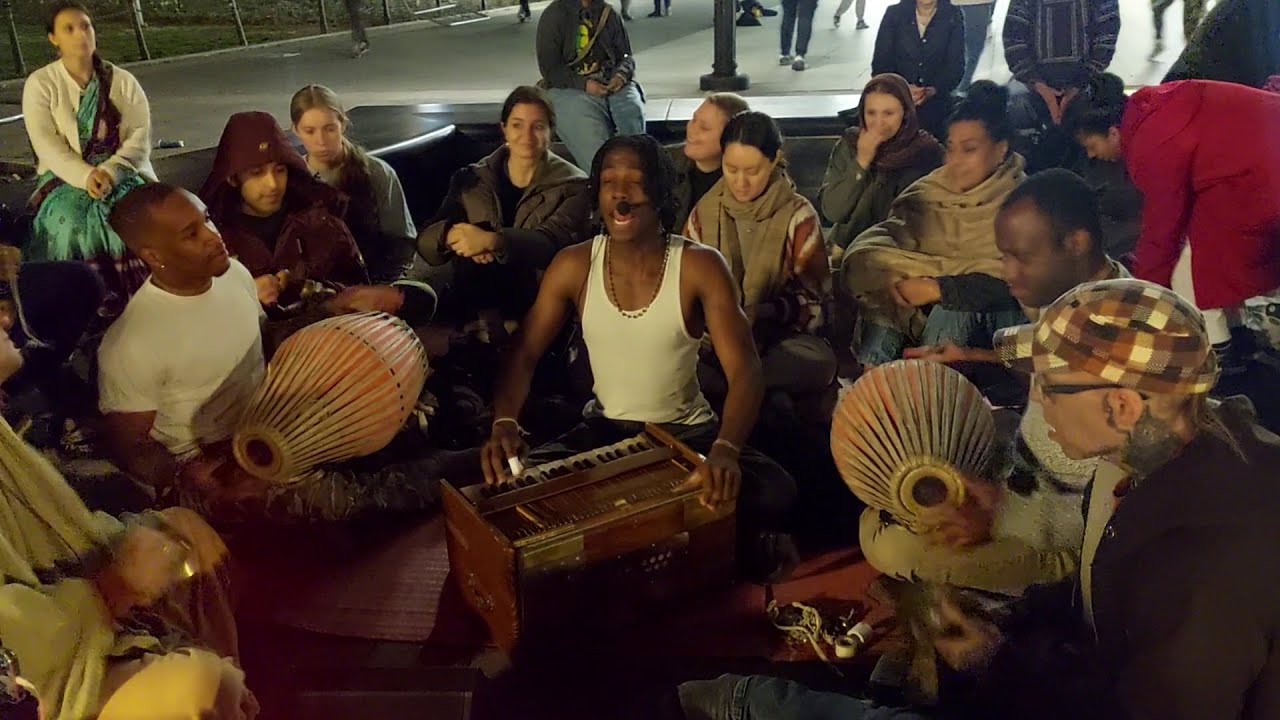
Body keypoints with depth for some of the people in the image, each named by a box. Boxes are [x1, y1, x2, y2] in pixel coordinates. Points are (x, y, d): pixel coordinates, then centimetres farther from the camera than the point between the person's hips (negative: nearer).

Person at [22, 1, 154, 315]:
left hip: (122, 172, 0)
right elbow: (46, 144, -8)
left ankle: (137, 294, -18)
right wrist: (86, 176, -25)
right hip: (67, 176, 0)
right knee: (72, 220, -33)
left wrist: (110, 171, -22)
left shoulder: (123, 81, 4)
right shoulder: (40, 84, 1)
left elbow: (140, 136, -4)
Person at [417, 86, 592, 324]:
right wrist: (453, 235, -21)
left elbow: (555, 242, -16)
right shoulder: (472, 180, 11)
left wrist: (492, 240, -32)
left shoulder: (572, 186, 2)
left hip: (539, 313, -2)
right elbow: (425, 242, 2)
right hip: (469, 310, 2)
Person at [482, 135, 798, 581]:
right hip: (604, 431, 3)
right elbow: (524, 354, -5)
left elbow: (744, 370, -23)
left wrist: (725, 450, -42)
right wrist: (505, 423, -27)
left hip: (687, 432, -3)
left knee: (774, 493, -30)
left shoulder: (700, 266, -14)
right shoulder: (573, 266, -6)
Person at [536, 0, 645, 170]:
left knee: (633, 109, -31)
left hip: (613, 85, 3)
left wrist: (621, 75, -8)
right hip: (570, 88, -3)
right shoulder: (553, 15, 5)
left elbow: (627, 56, 17)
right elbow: (549, 67, -2)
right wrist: (583, 84, -17)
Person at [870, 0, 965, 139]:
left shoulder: (953, 17, 2)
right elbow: (880, 63, -1)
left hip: (936, 104, 0)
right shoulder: (894, 14, 3)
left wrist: (933, 90, -22)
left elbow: (956, 66, -3)